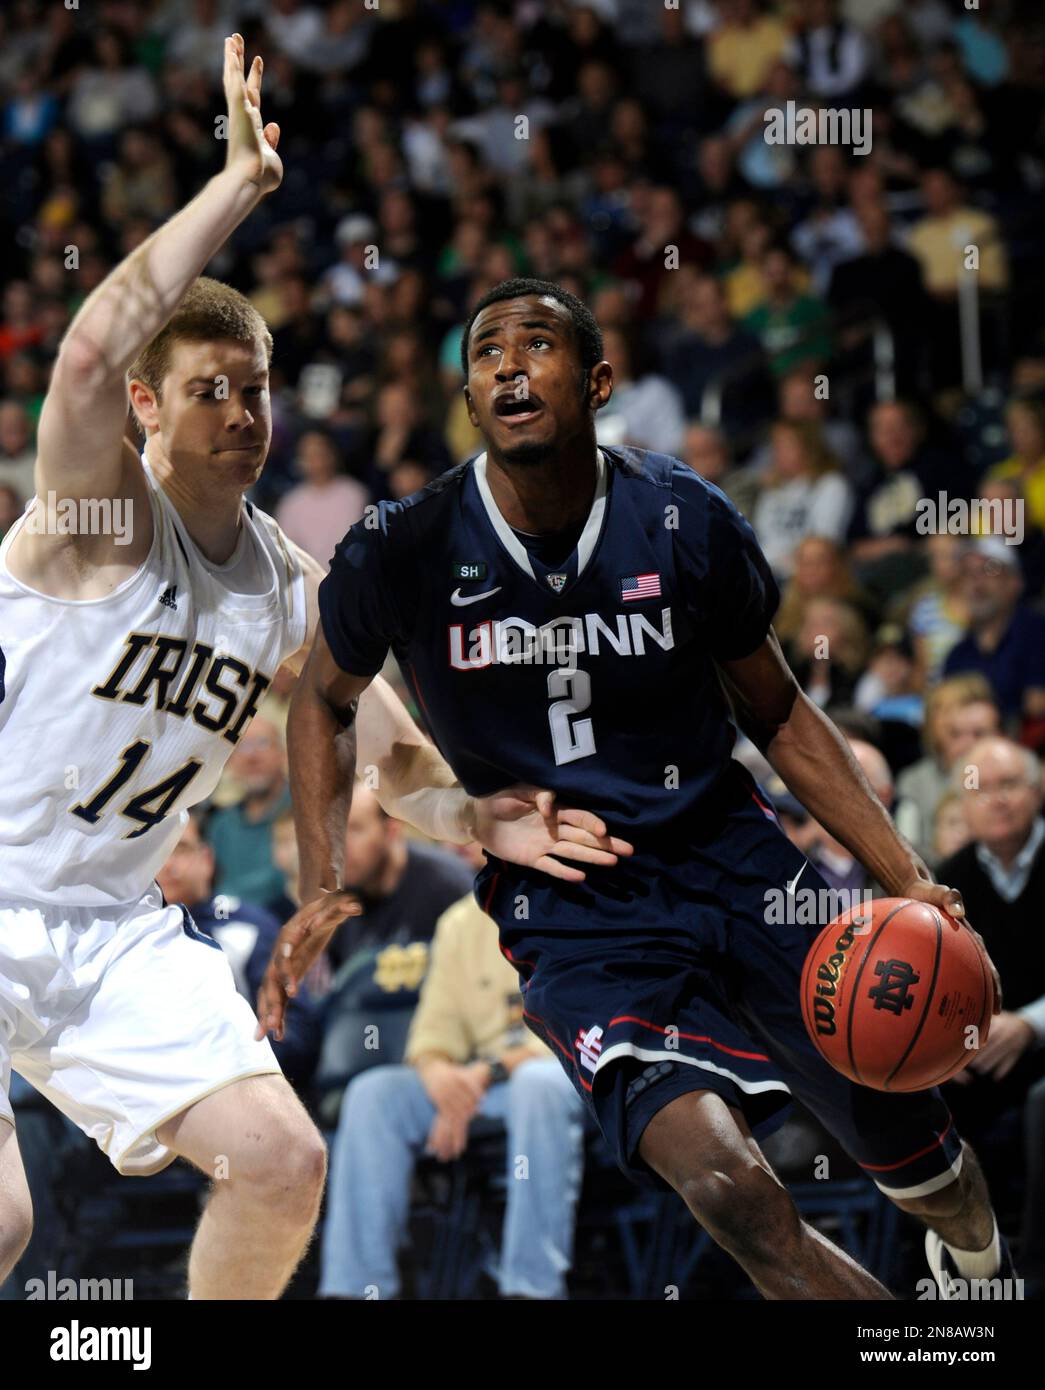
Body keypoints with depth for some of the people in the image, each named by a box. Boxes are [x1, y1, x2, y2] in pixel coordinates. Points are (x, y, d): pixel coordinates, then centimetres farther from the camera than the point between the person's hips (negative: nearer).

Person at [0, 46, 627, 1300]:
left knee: (282, 1159, -4)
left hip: (111, 929, 7)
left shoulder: (294, 590, 7)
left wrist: (480, 820, -9)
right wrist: (240, 179, -31)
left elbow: (390, 750, 13)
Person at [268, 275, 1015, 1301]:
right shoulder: (404, 553, -10)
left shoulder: (684, 520, -7)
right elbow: (323, 697, 11)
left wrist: (906, 879, -2)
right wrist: (321, 888, 0)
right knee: (722, 1178, -29)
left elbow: (777, 714, 7)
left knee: (918, 1155, 14)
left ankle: (977, 1258, 50)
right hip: (569, 917, -2)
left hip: (732, 859, 2)